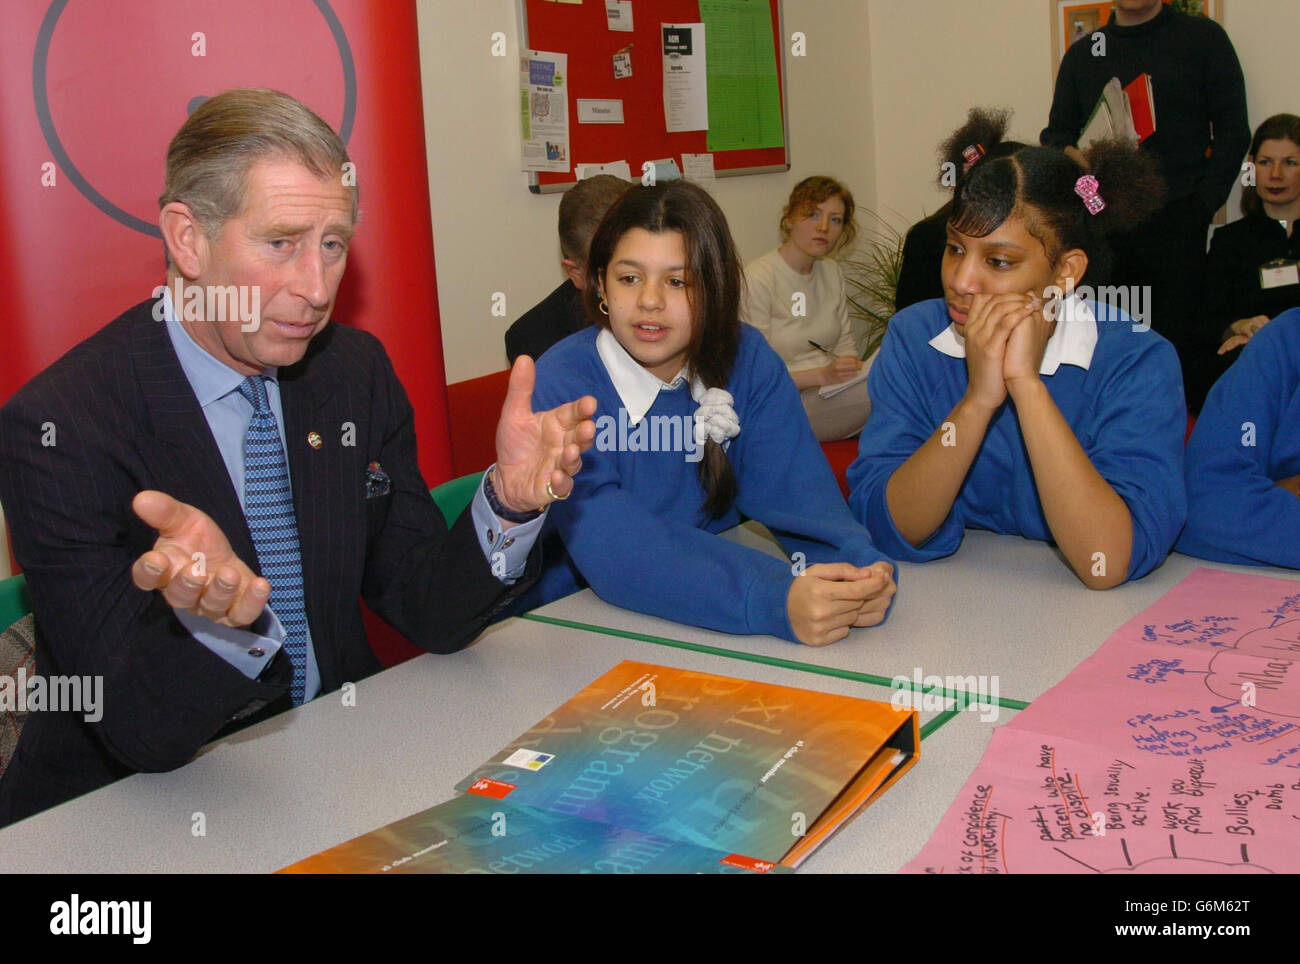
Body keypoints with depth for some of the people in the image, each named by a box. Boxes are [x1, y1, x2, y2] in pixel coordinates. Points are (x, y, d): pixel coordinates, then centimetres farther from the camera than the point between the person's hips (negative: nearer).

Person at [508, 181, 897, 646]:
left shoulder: (747, 360, 0)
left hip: (706, 627, 4)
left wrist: (859, 567, -29)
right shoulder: (559, 385, -15)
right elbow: (610, 547, -26)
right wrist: (773, 603, -38)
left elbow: (796, 488, -8)